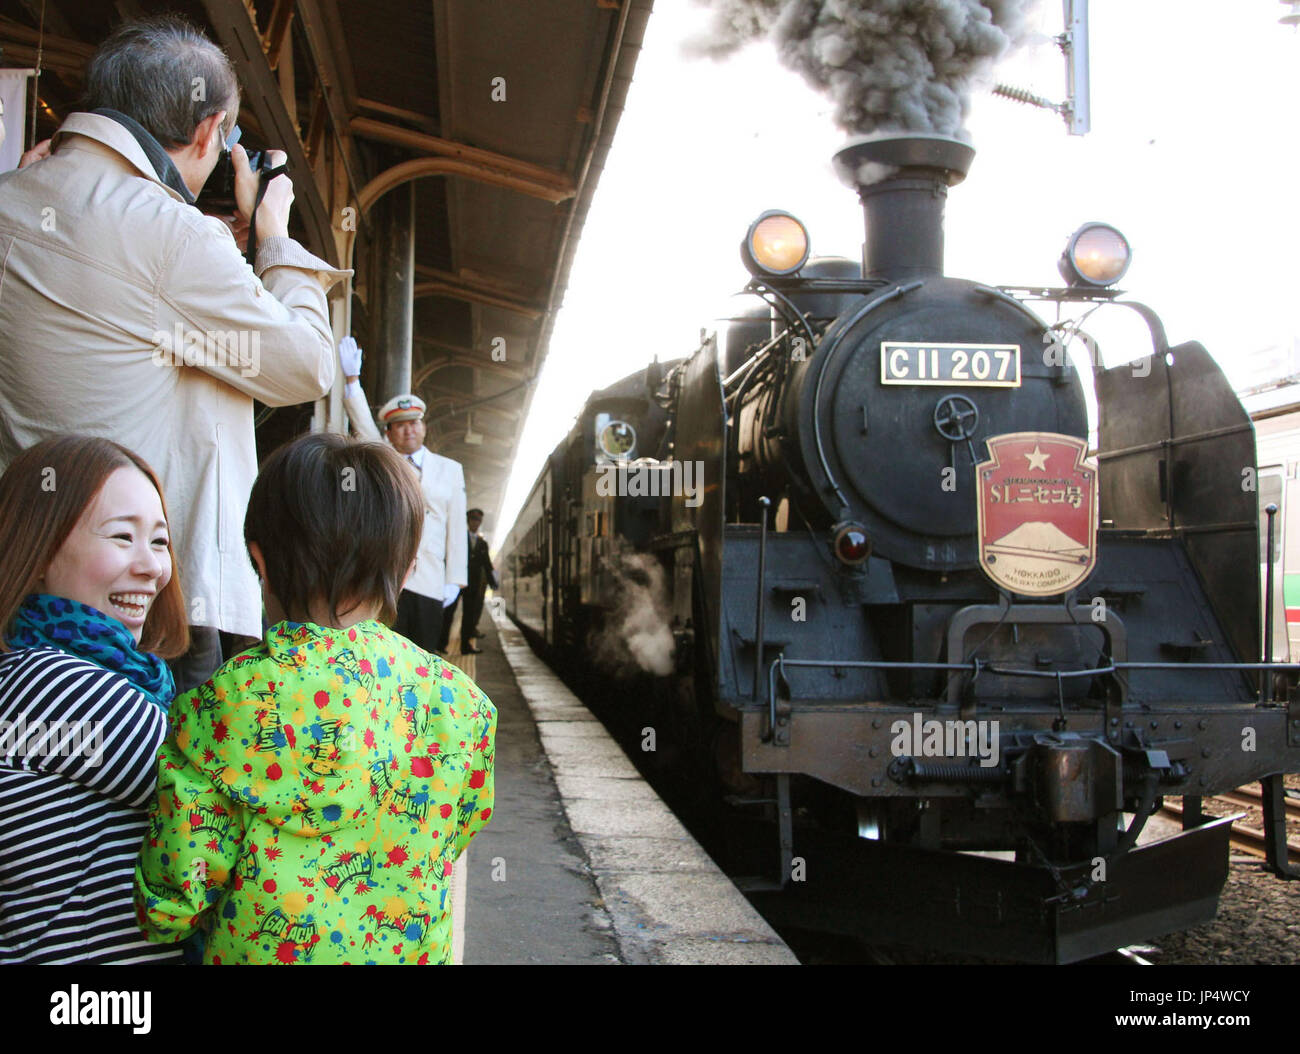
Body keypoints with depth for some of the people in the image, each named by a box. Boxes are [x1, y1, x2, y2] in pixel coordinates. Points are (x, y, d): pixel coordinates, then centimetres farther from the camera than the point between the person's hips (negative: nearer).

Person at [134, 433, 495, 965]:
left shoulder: (219, 706, -21)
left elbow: (176, 890, -17)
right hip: (414, 947, 3)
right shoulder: (459, 700, -12)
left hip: (255, 951, -2)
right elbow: (464, 825, 3)